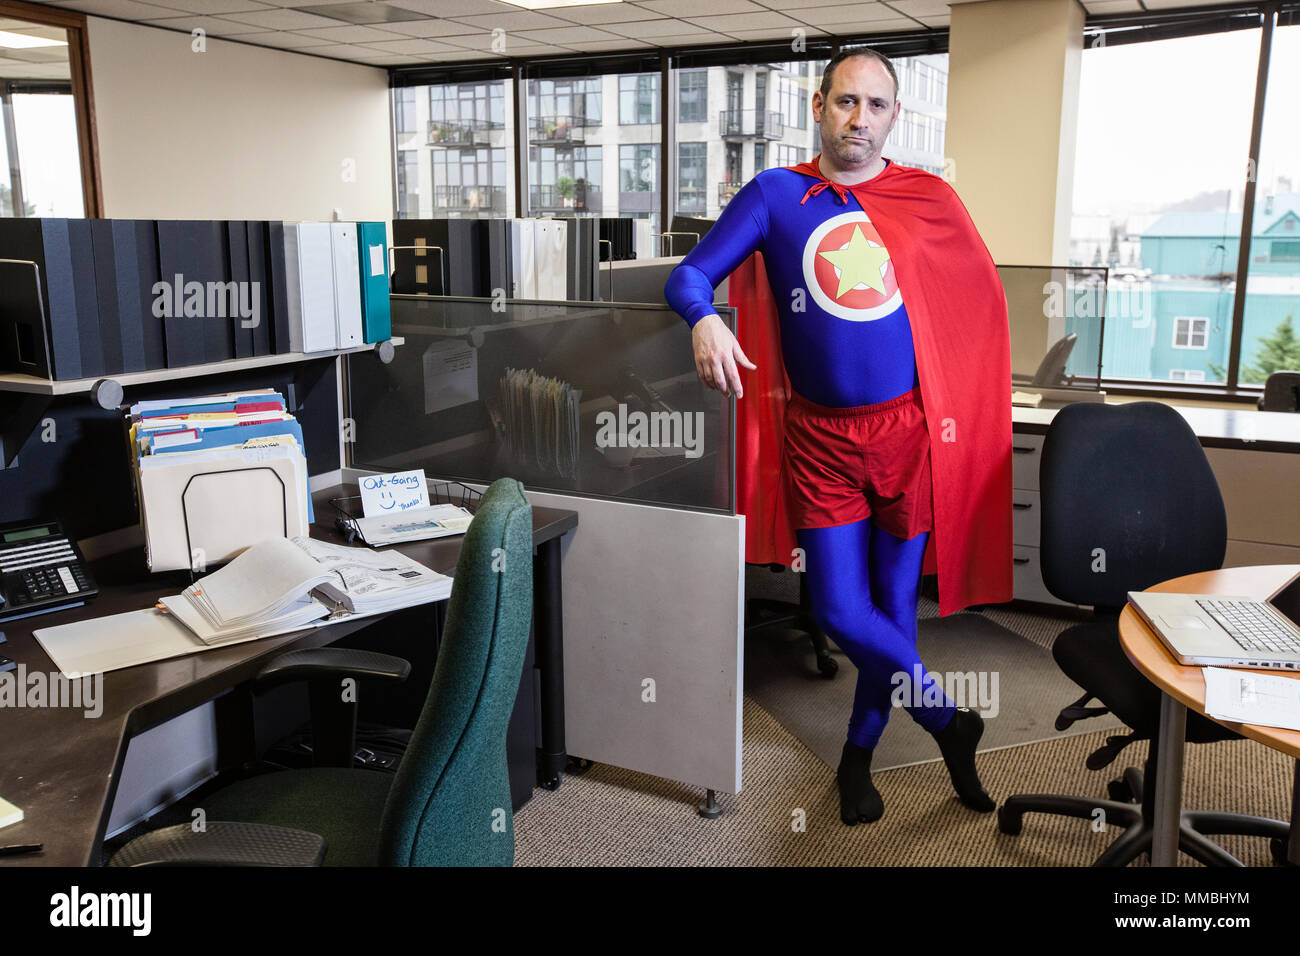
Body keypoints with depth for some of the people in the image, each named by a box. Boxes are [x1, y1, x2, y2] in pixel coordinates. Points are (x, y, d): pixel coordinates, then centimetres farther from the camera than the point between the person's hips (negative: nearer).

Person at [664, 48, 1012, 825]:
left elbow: (984, 307, 12)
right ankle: (951, 723, 23)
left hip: (910, 429, 1)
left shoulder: (931, 200, 6)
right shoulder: (775, 195, 3)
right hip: (819, 436, -1)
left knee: (895, 605, 9)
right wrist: (705, 320, -24)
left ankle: (859, 755, 31)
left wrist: (964, 412, 4)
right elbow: (690, 274, -1)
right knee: (841, 612, -2)